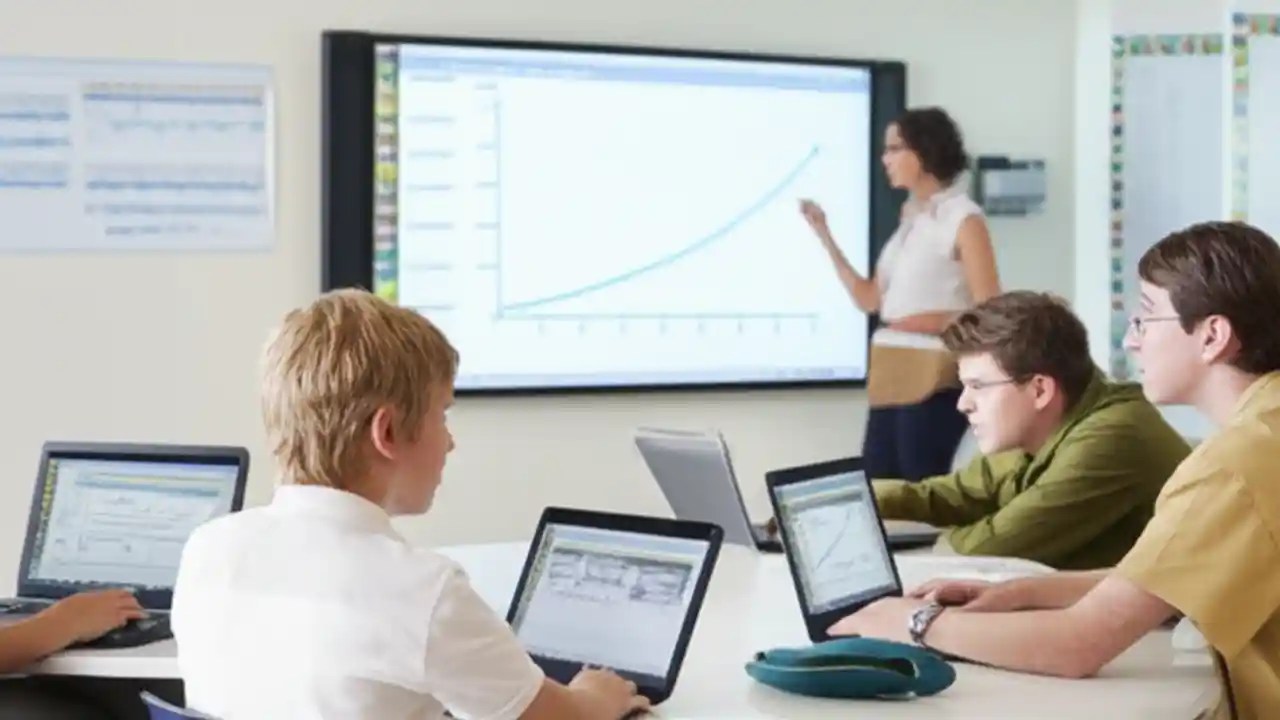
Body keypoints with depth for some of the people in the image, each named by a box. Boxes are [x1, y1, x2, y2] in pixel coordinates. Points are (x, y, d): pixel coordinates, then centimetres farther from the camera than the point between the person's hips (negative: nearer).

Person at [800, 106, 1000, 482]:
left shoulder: (962, 217, -5)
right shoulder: (910, 218, 16)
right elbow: (870, 300, 11)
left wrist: (938, 321, -19)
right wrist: (824, 235, 11)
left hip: (933, 377, -7)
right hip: (889, 374, 7)